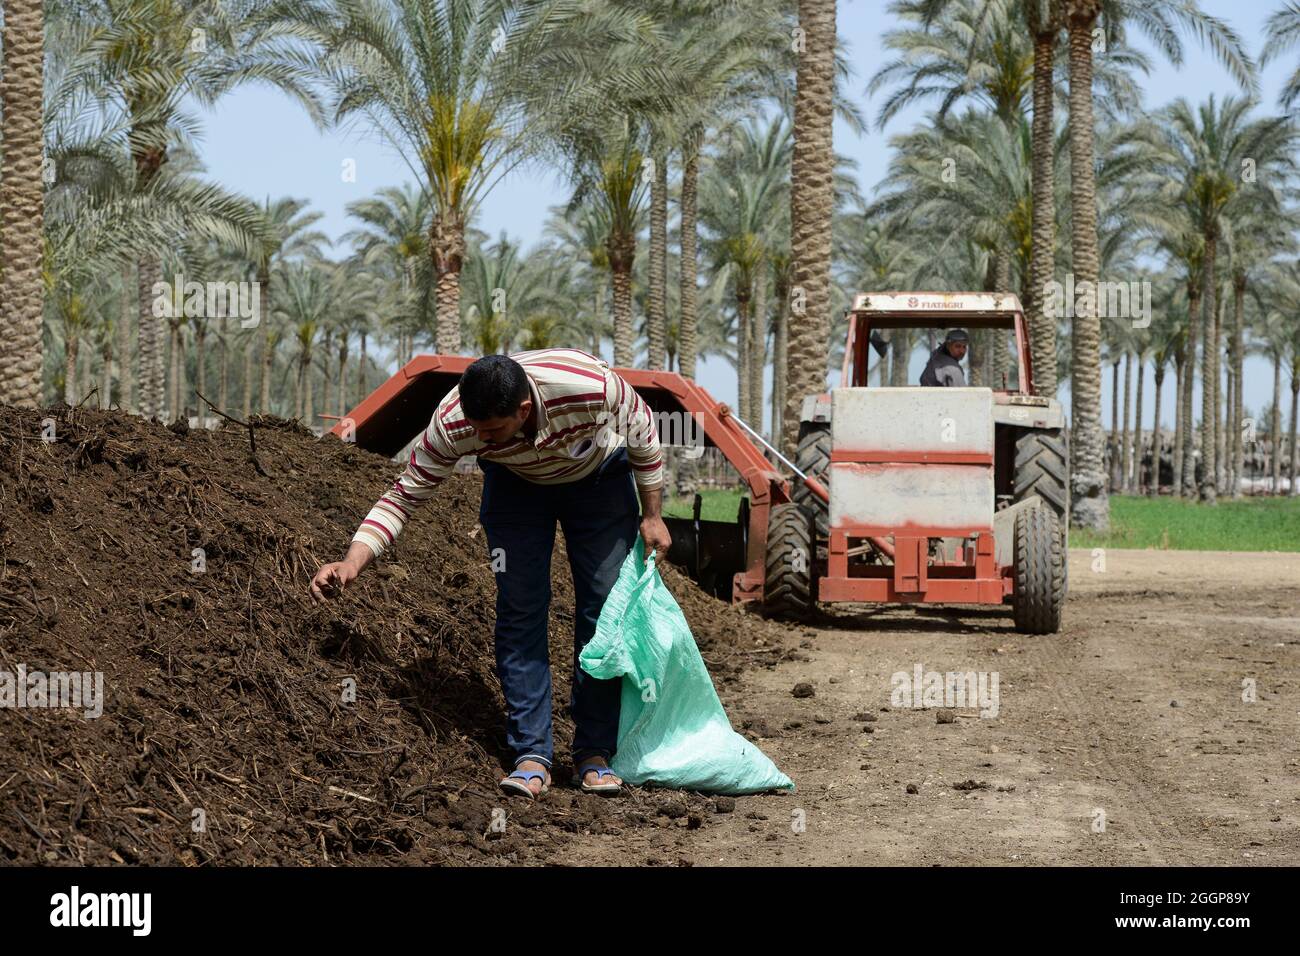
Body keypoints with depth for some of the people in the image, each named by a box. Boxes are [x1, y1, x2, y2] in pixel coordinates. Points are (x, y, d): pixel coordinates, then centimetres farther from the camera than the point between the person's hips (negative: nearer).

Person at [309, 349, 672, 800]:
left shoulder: (593, 387, -41)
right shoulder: (452, 424, -35)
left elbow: (642, 433, -19)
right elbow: (404, 495, -23)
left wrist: (652, 515, -10)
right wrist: (351, 564, -35)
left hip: (598, 478, -1)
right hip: (515, 482, 1)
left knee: (605, 608, -6)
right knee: (520, 609, -11)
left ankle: (594, 754, 1)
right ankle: (531, 755, -8)